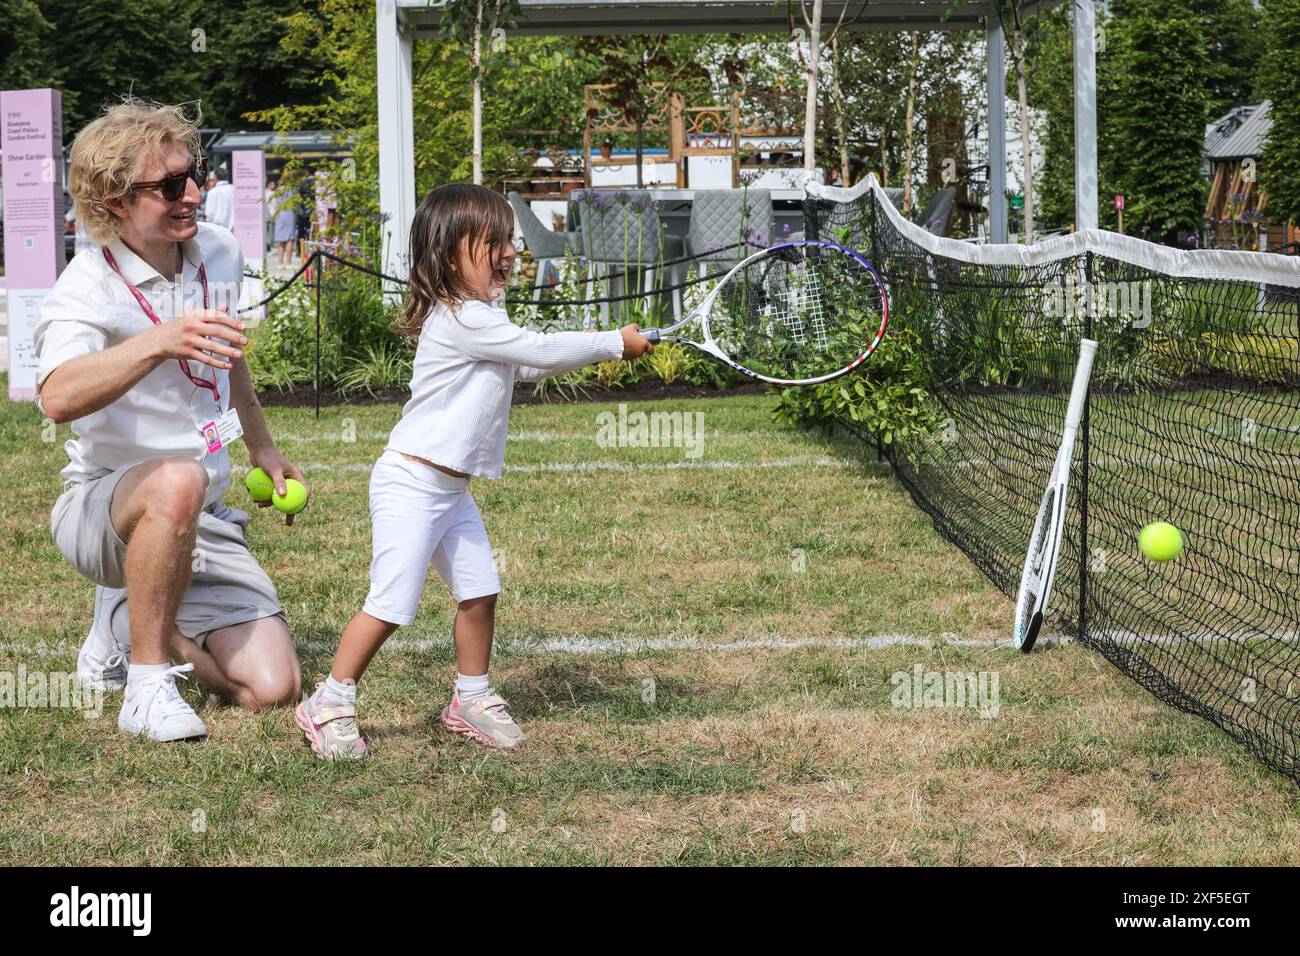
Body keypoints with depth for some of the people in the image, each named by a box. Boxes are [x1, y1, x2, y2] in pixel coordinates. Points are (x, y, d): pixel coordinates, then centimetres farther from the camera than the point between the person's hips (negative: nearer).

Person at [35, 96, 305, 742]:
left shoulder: (220, 256, 2)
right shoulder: (88, 289, -19)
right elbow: (58, 397, -41)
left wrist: (262, 448, 33)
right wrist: (160, 341, -54)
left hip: (203, 523, 6)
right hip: (101, 511, -6)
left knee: (272, 689, -9)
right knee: (176, 480, -42)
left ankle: (127, 622, 21)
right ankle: (147, 682, -24)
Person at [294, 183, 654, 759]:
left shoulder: (478, 319, 13)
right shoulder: (462, 320, -20)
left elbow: (526, 367, 25)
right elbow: (540, 351, -19)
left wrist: (595, 349, 10)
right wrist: (614, 344, -8)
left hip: (450, 489, 10)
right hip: (410, 485, -10)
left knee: (478, 592, 9)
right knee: (392, 603, -10)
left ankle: (471, 699, 23)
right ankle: (328, 705, 0)